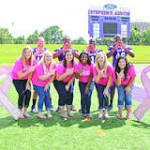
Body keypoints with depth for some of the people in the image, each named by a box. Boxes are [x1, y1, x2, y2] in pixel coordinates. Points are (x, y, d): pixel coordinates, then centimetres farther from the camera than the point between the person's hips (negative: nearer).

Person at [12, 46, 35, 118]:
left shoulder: (32, 61, -12)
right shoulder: (19, 61, -26)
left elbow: (31, 73, -4)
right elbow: (20, 76, -25)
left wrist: (28, 83, -6)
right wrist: (29, 71, -36)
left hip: (26, 79, 4)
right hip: (17, 79, -4)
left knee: (28, 93, -11)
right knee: (22, 94, -18)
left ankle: (25, 111, 7)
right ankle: (20, 112, 0)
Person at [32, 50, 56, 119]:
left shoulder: (53, 65, -12)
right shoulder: (39, 65, -26)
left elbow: (53, 76, -2)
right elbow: (41, 78, -28)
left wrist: (48, 84, -6)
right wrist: (50, 73, -36)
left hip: (46, 83, 4)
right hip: (37, 83, -4)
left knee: (47, 96, -4)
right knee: (42, 96, -14)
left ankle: (48, 112, 7)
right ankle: (40, 113, -2)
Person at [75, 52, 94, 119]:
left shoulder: (90, 65, -15)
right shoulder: (78, 65, -12)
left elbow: (91, 77, -10)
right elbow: (77, 77, -11)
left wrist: (87, 86, -13)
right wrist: (79, 73, -33)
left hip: (90, 82, -1)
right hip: (82, 83, 1)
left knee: (88, 95, -18)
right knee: (83, 96, -13)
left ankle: (88, 113, -7)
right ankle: (83, 113, 0)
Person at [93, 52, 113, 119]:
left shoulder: (108, 67, -25)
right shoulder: (95, 67, -20)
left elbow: (110, 79, -17)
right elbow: (96, 81, -22)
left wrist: (106, 89, -17)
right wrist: (99, 74, -41)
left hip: (107, 84, -1)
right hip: (99, 84, 1)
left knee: (106, 96, -16)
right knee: (100, 96, -13)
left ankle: (106, 112, 0)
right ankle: (101, 112, 4)